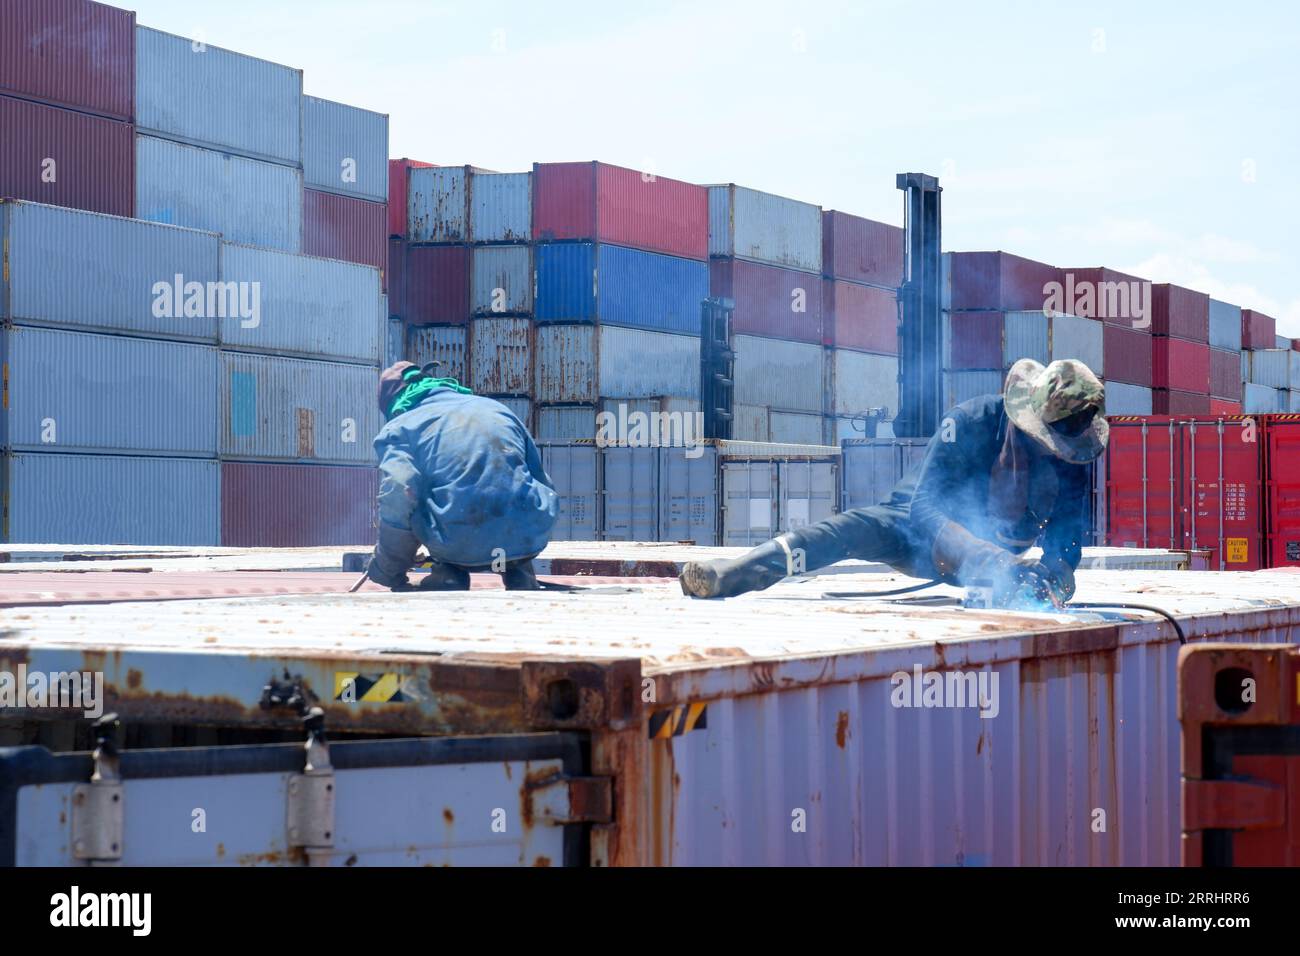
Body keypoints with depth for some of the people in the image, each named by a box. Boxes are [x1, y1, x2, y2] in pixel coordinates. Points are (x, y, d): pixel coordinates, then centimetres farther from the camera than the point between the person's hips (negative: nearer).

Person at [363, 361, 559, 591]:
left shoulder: (399, 427, 12)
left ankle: (448, 573, 10)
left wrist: (387, 571, 7)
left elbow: (397, 499, -8)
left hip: (458, 547, -3)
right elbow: (543, 484, 28)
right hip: (527, 539, 3)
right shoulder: (497, 408, 26)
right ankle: (518, 571, 19)